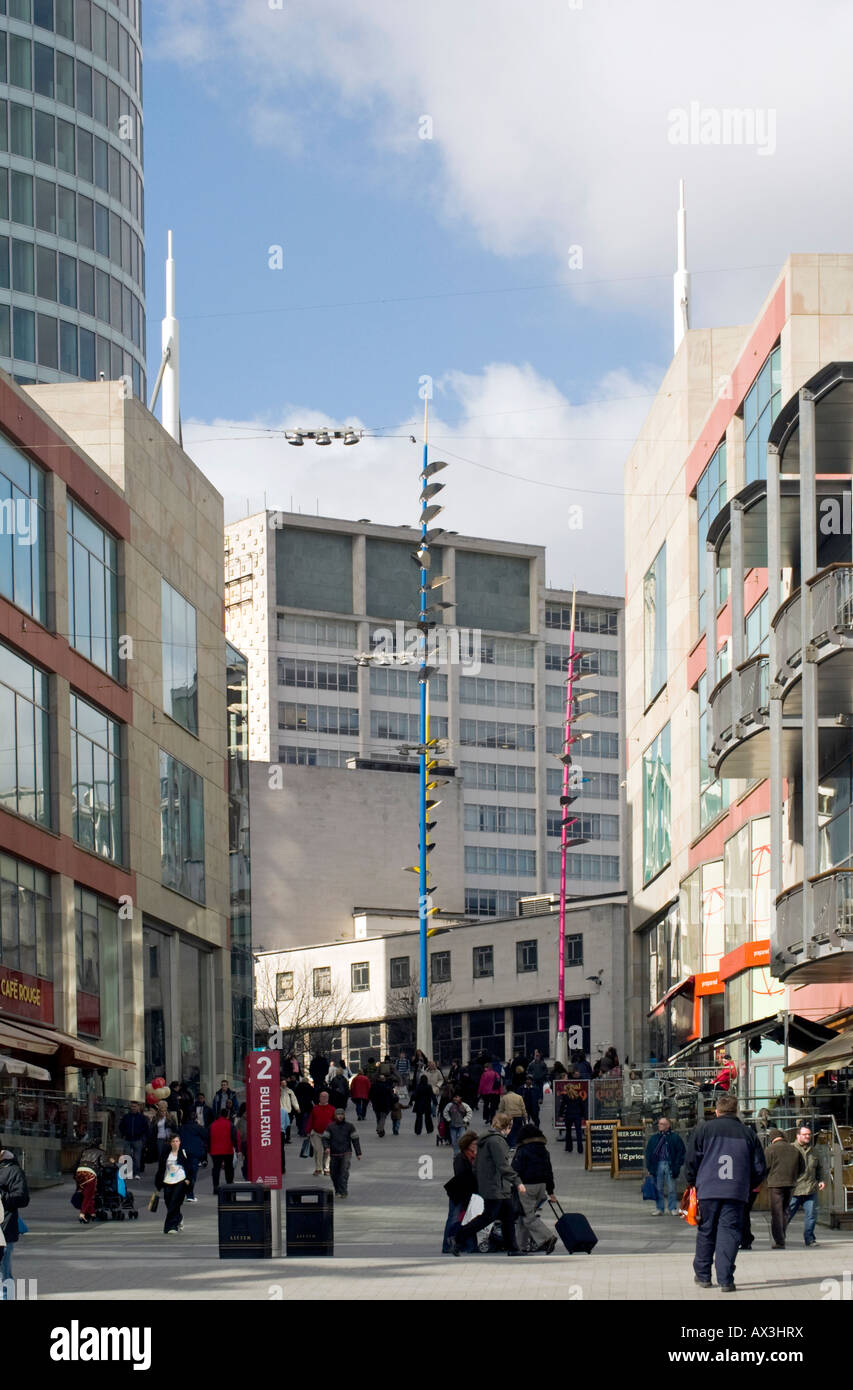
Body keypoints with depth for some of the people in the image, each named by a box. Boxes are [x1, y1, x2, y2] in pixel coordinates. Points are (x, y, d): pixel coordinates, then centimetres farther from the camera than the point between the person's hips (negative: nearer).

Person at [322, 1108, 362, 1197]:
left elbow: (355, 1140, 5)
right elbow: (325, 1138, 2)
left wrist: (358, 1153, 2)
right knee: (333, 1173, 8)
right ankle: (337, 1189, 28)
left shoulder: (349, 1126, 4)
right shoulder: (330, 1126, 6)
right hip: (334, 1154, 2)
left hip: (346, 1154, -2)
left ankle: (343, 1192, -17)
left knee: (344, 1172, -16)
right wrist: (326, 1147, -18)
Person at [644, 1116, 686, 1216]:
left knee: (672, 1189, 0)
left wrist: (677, 1166, -8)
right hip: (658, 1166, 3)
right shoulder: (653, 1138, 12)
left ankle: (673, 1209, 7)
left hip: (670, 1165, -3)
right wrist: (649, 1167, 5)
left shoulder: (675, 1137, 2)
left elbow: (680, 1152, 1)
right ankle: (659, 1209, 10)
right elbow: (648, 1153, 13)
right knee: (658, 1189, 5)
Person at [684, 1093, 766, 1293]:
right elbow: (759, 1168, 10)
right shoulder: (748, 1134, 8)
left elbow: (692, 1161, 3)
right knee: (729, 1232, 0)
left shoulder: (703, 1130, 4)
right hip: (737, 1193, 0)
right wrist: (748, 1185, 26)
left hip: (708, 1190, 0)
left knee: (706, 1231, 12)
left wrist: (692, 1183, 19)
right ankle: (725, 1279, -8)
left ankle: (702, 1275, 20)